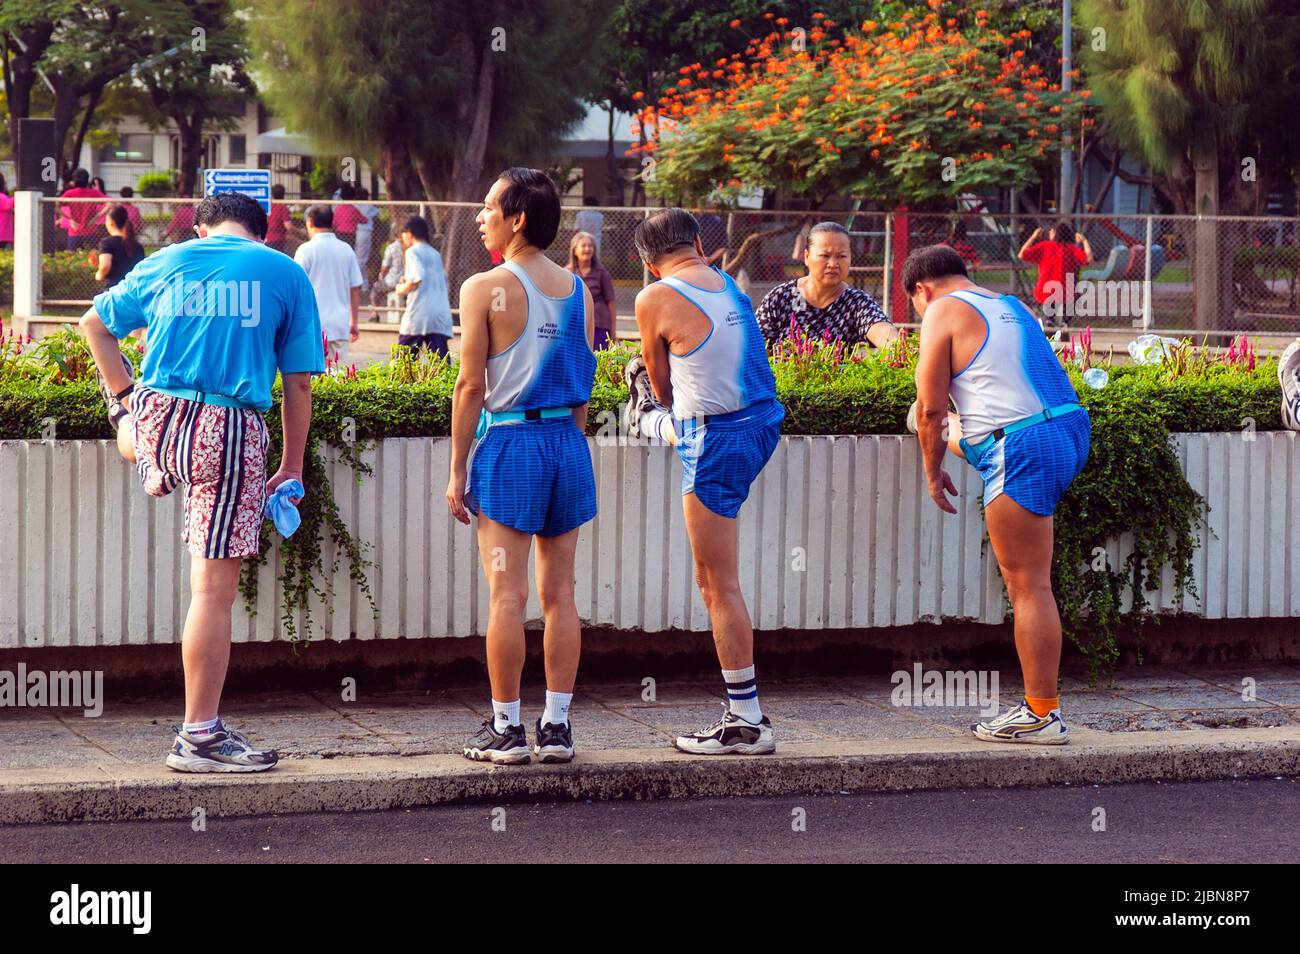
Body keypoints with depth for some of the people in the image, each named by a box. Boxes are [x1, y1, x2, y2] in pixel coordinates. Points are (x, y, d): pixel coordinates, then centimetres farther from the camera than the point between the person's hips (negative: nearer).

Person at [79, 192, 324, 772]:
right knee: (215, 588, 1)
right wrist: (291, 471, 13)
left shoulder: (167, 263, 13)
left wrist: (124, 396, 29)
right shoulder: (285, 274, 7)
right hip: (233, 431, -1)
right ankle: (199, 736, 2)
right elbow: (298, 383, 6)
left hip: (157, 418, 2)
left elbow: (95, 324, 24)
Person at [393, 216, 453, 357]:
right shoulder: (435, 254, 20)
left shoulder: (413, 252, -1)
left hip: (419, 314, -6)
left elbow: (417, 279, -16)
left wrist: (402, 289, 3)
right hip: (441, 316, 6)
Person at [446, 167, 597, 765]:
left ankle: (505, 728, 0)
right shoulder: (577, 291, 8)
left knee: (506, 594, -2)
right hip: (568, 445, 5)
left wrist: (457, 472, -4)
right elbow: (584, 384, 11)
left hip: (510, 444, -5)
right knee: (559, 593, 7)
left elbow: (470, 386, -9)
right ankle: (556, 726, 9)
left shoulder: (485, 289, -8)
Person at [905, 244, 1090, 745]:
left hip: (1023, 451, -8)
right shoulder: (1012, 305, 22)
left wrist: (933, 473, 8)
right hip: (1072, 431, 8)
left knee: (1028, 586, -3)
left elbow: (931, 408, -5)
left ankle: (1041, 715, -2)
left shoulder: (943, 312, -3)